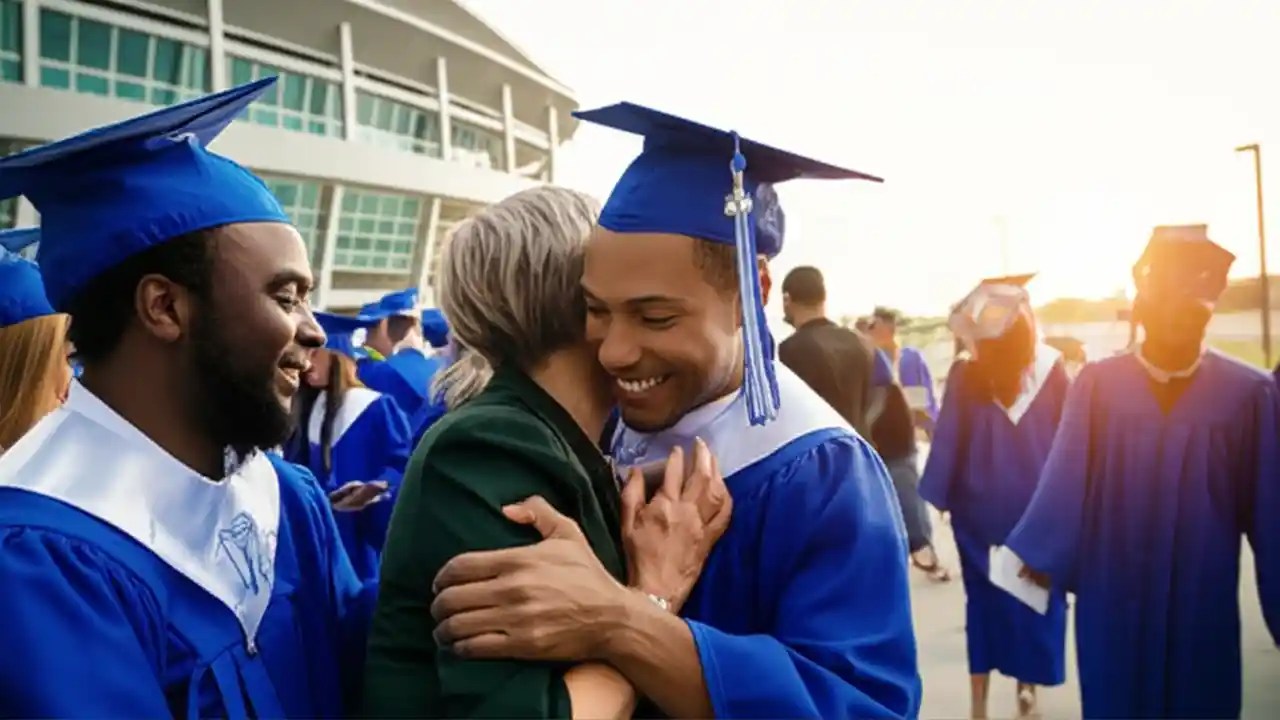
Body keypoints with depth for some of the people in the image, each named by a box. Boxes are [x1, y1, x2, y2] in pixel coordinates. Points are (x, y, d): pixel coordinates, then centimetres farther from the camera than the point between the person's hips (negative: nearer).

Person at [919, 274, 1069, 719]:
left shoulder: (964, 373, -10)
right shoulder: (1051, 368, -7)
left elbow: (947, 440, -9)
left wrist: (938, 496, -1)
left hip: (980, 505, 0)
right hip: (1037, 501, 0)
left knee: (983, 596, 11)